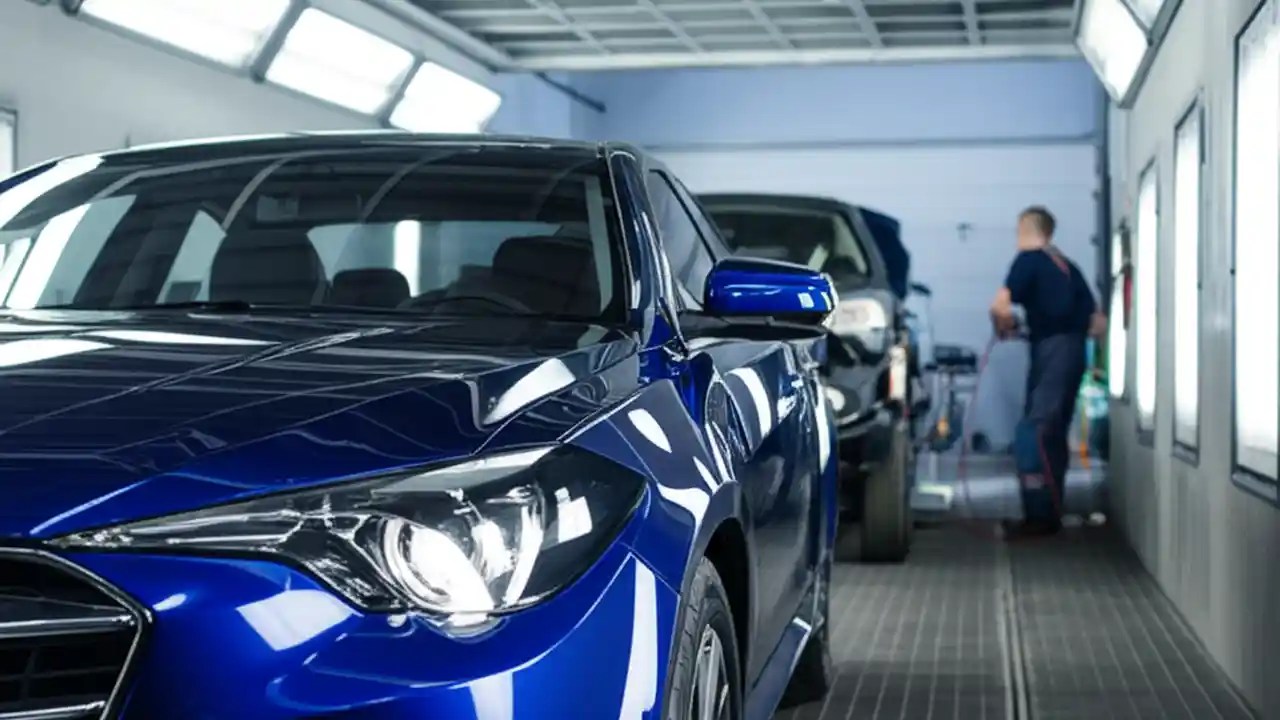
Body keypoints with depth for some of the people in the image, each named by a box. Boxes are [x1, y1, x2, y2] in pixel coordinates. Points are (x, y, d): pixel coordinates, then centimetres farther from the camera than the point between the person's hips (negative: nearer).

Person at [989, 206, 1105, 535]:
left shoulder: (1029, 259, -1)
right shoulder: (1067, 266, 21)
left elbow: (1000, 307, -15)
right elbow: (1098, 324, 20)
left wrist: (1004, 327, 5)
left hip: (1050, 351, -8)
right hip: (1072, 352, 8)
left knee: (1031, 436, -7)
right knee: (1053, 434, 13)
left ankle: (1039, 516, -11)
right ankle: (1049, 513, 16)